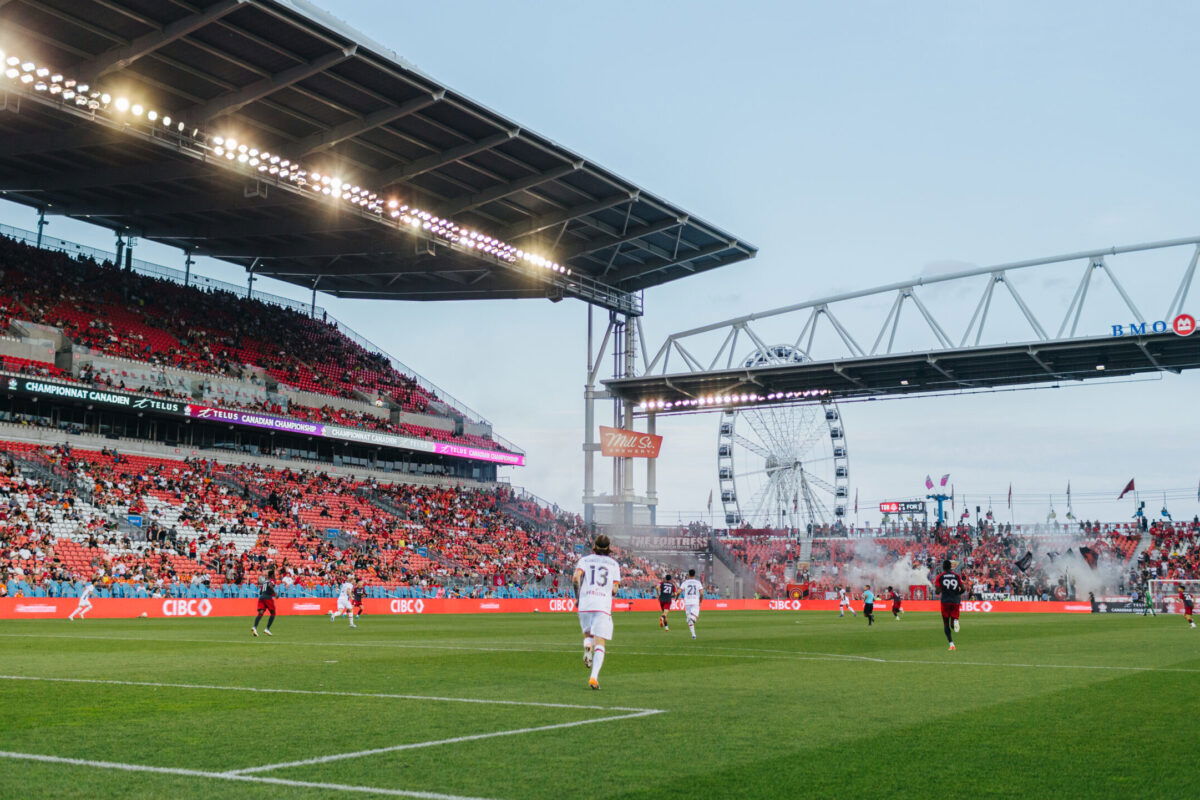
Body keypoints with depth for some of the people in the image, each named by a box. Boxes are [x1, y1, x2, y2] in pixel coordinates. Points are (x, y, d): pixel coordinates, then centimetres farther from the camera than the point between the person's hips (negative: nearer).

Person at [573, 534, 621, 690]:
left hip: (585, 605, 1)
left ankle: (587, 646, -8)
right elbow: (614, 589, 5)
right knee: (600, 644, -3)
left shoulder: (585, 560, 9)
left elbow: (576, 577, -9)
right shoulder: (614, 564, 11)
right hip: (603, 606, -1)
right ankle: (594, 676, -19)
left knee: (588, 634, 26)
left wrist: (578, 595, 5)